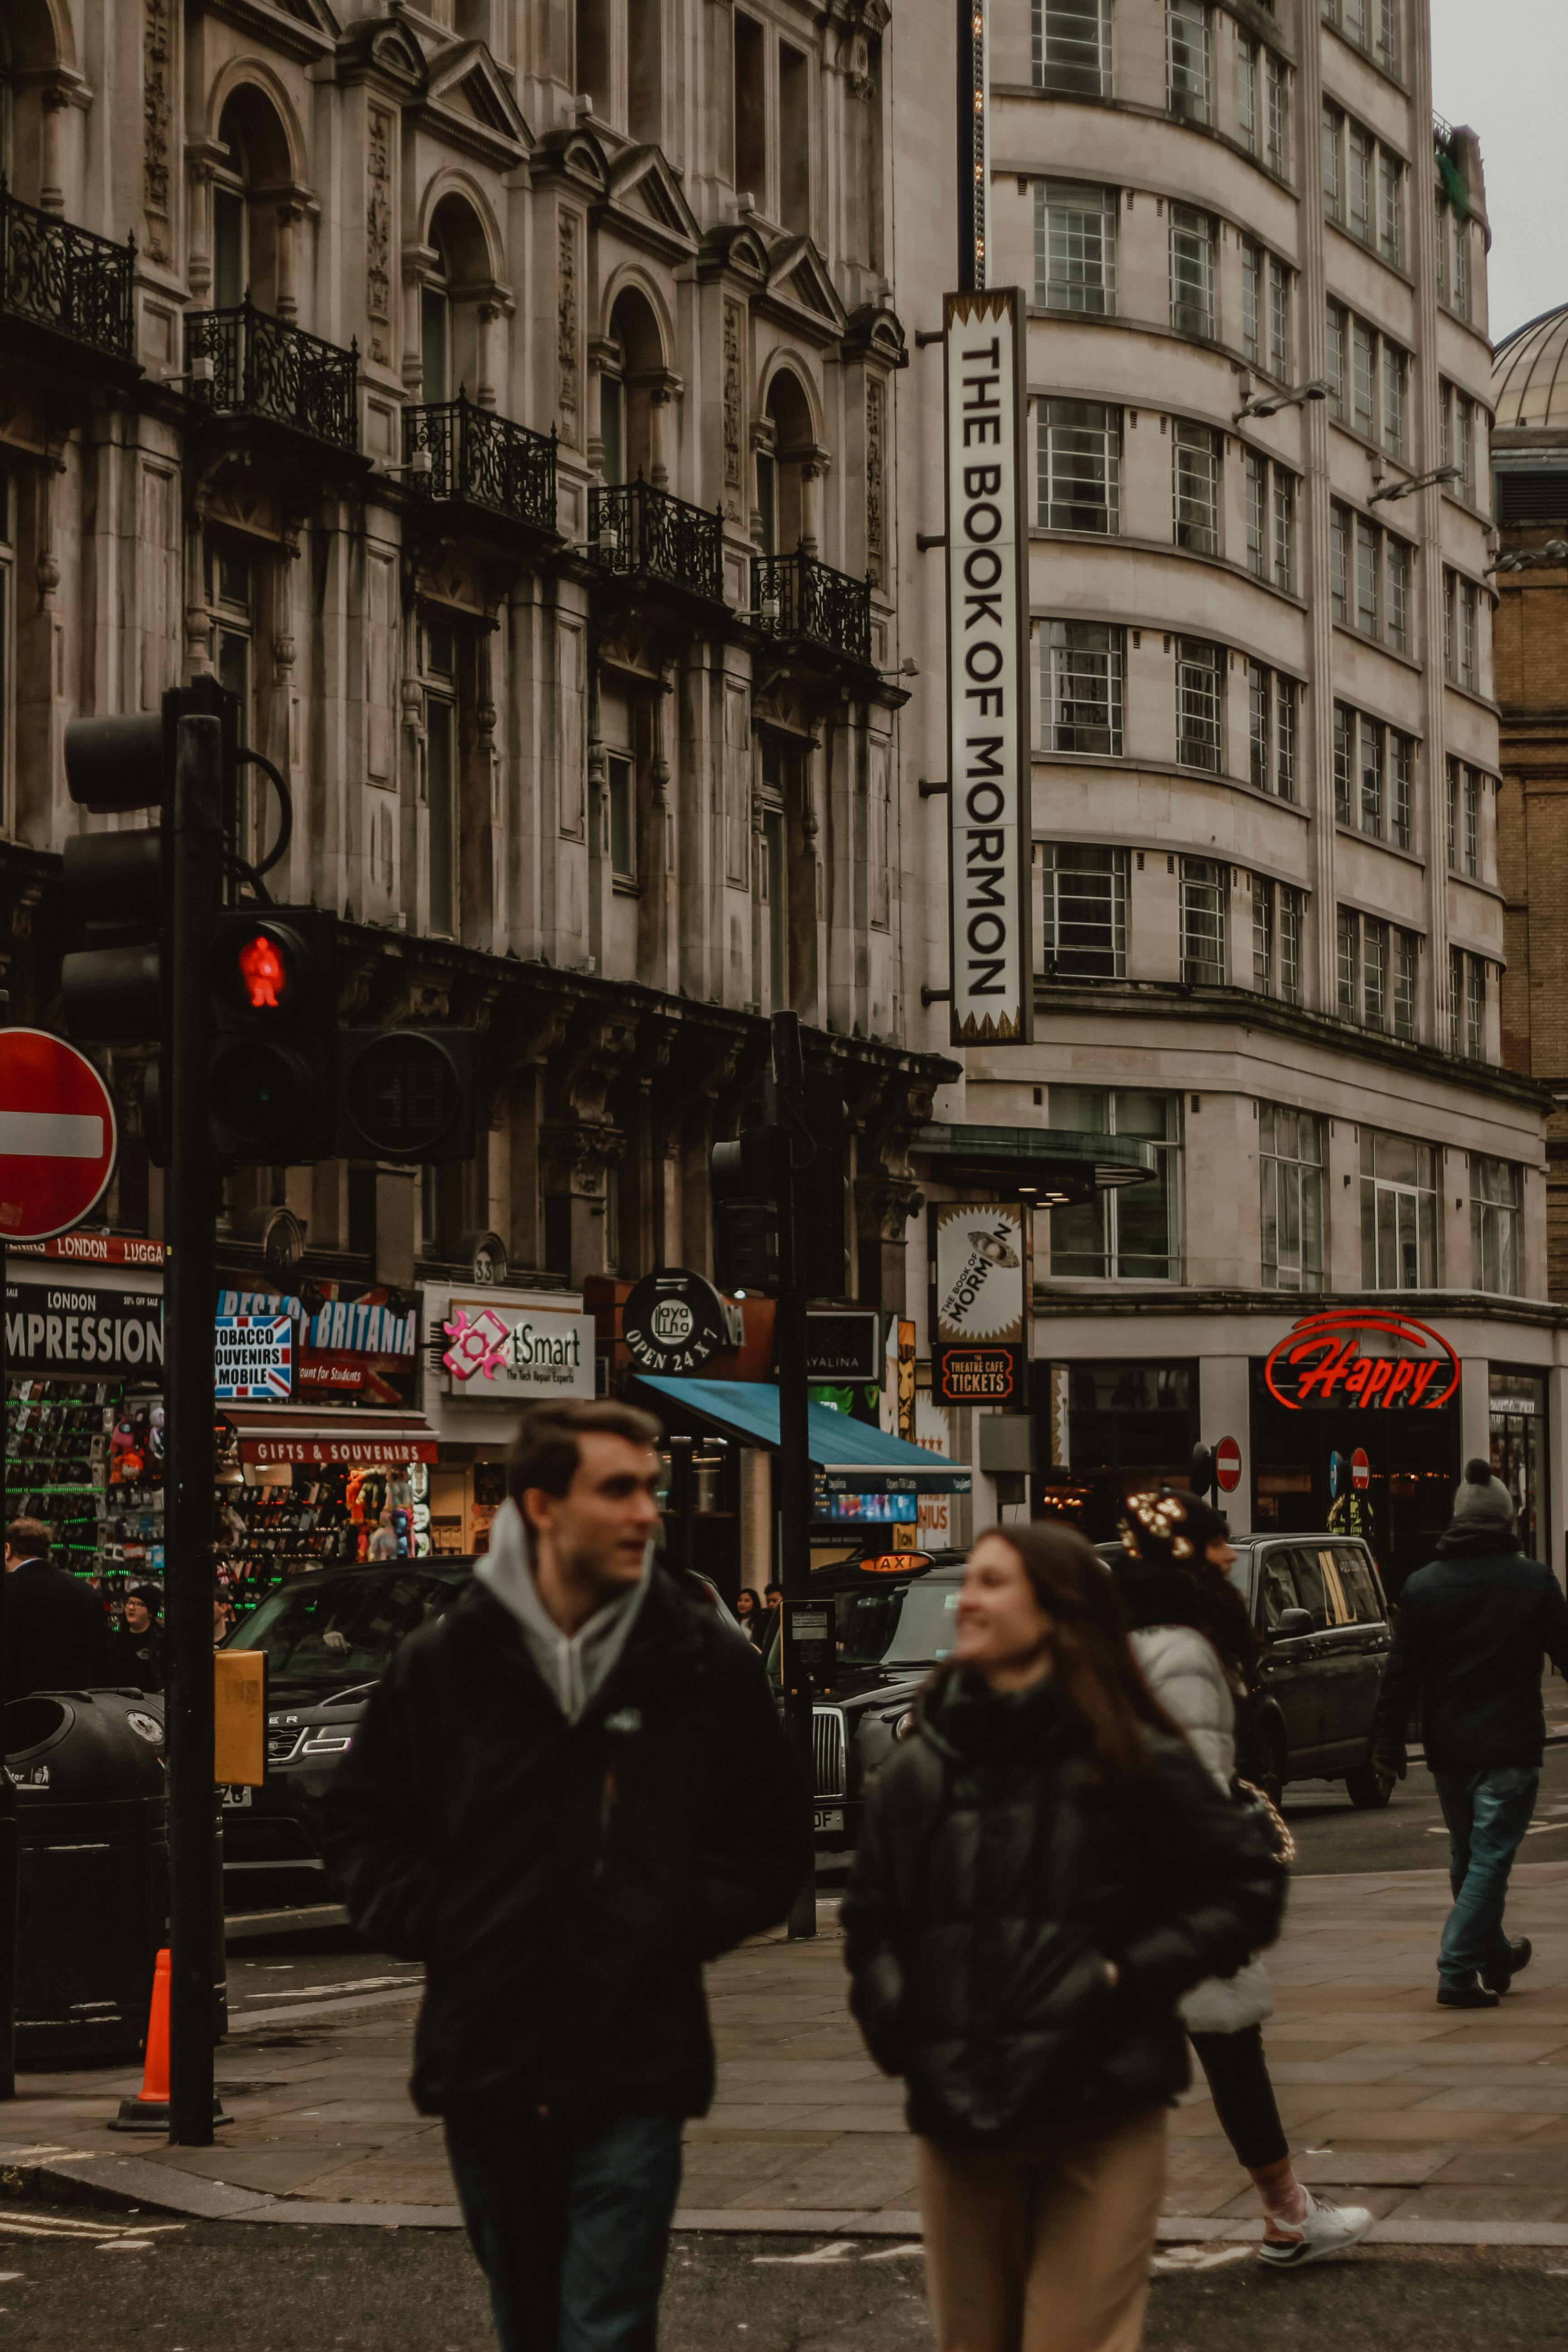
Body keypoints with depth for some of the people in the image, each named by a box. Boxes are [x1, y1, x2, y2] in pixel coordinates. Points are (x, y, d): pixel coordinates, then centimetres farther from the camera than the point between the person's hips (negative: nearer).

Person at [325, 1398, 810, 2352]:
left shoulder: (707, 1663, -1)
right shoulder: (446, 1663, 1)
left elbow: (775, 1839, 9)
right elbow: (366, 1822, 13)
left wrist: (687, 1925, -3)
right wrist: (435, 1926, 1)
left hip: (634, 2073, -2)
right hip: (485, 2066, 2)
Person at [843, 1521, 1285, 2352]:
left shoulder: (1133, 1761, -2)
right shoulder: (919, 1769, 9)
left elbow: (1248, 1887, 2)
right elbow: (871, 1920, 19)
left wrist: (1130, 1974, -7)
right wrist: (891, 2020, 3)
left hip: (1100, 2117, -4)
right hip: (958, 2119, 4)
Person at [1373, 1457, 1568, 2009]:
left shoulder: (1422, 1585, 0)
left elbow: (1401, 1672, 1)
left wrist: (1388, 1741, 6)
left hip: (1448, 1749, 4)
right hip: (1510, 1746, -4)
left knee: (1467, 1857, 19)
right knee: (1490, 1859, -3)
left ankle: (1495, 1956, 34)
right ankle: (1458, 1972, -12)